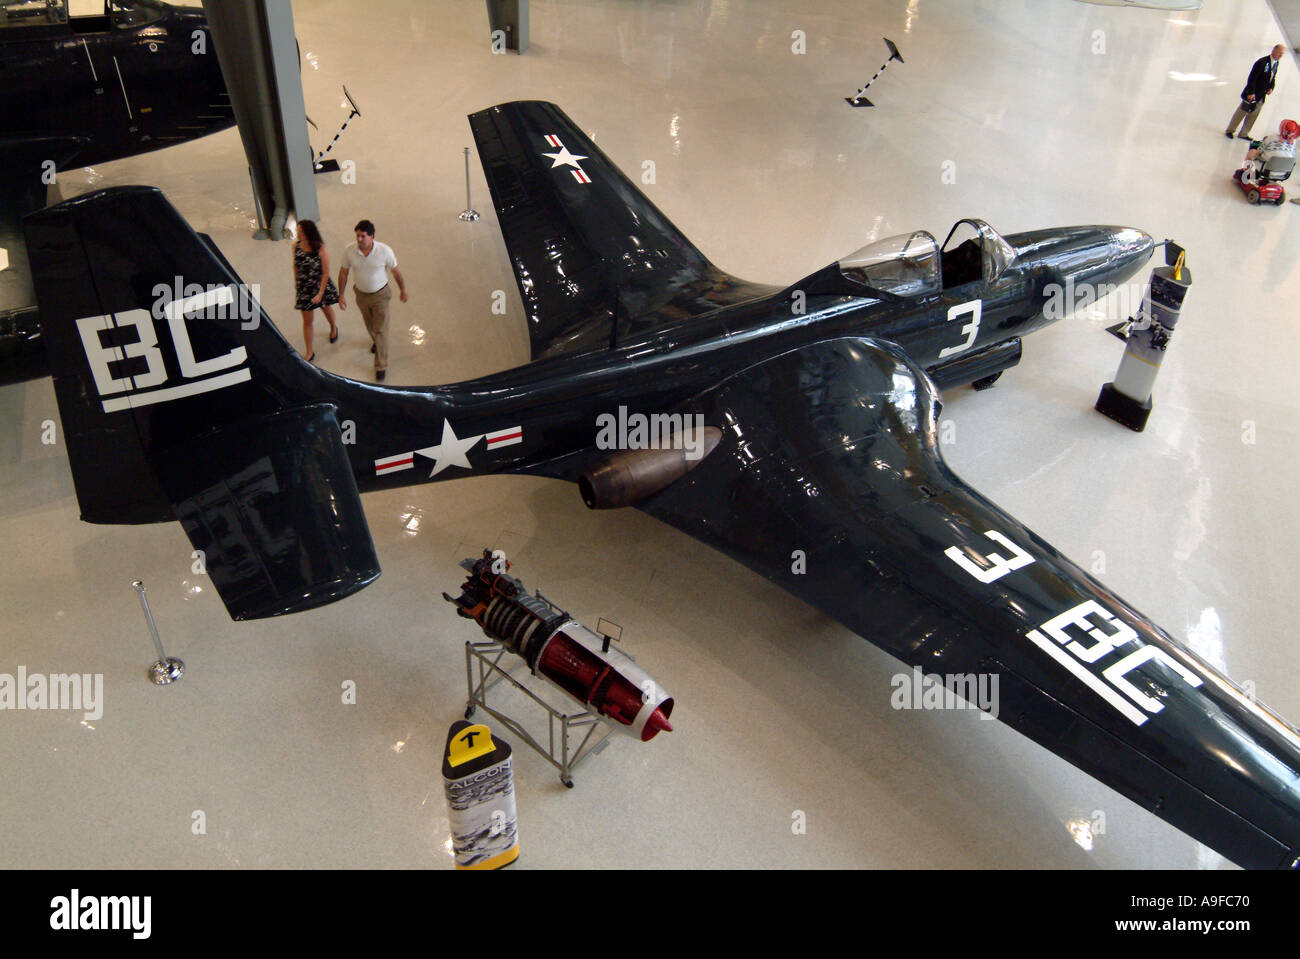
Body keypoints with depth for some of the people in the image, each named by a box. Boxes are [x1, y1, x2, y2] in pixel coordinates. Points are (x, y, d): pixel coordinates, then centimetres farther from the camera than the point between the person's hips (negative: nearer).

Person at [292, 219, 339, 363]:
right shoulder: (296, 245, -13)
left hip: (321, 286, -2)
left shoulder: (321, 249, -25)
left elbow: (326, 273, -19)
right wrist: (296, 281, 15)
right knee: (307, 320, 6)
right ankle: (310, 352, 17)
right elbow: (295, 265, 5)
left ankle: (333, 328, 61)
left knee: (326, 308, 27)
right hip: (304, 287, 2)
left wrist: (320, 293, -20)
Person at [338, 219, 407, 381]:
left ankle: (381, 366, 10)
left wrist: (403, 290, 3)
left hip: (381, 295, -3)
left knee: (381, 330, -2)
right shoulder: (350, 250, -18)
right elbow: (343, 273, -3)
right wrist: (341, 295, 1)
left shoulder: (384, 250, -24)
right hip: (361, 295, 3)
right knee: (370, 325, 25)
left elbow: (396, 271, -8)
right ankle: (375, 341, 58)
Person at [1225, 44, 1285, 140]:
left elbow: (1273, 78, 15)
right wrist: (1251, 93, -21)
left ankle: (1243, 134, 24)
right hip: (1252, 94, -7)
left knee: (1253, 115, 13)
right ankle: (1229, 131, 21)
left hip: (1261, 96, 7)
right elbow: (1252, 78, -20)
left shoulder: (1276, 63, 5)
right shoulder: (1262, 62, -19)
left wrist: (1271, 88, -3)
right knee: (1241, 112, 6)